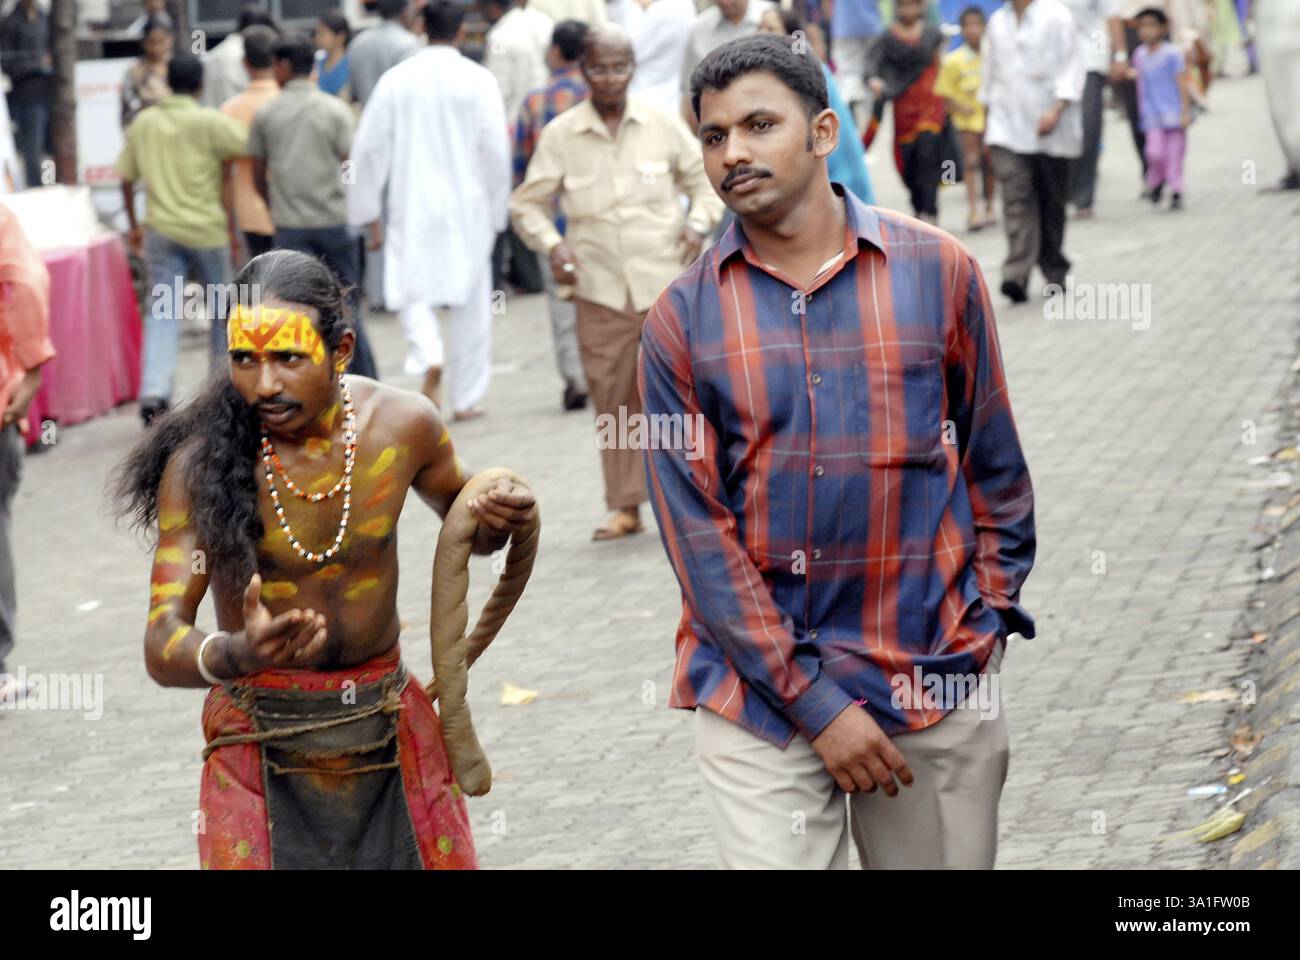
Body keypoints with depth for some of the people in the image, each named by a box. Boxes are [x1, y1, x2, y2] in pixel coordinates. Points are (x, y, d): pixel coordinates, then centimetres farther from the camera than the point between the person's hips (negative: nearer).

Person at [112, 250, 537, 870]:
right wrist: (239, 655, -45)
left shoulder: (402, 423, -7)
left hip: (389, 725, 3)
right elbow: (162, 648, -23)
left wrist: (495, 519, -9)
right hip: (260, 744, -3)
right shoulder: (199, 463, -18)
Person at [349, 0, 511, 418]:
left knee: (413, 290, 10)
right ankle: (467, 397, 16)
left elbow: (369, 148, -1)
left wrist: (369, 212, 8)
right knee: (471, 304, 11)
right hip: (468, 207, -1)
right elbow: (496, 151, -7)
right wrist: (495, 211, 5)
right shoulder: (478, 81, -7)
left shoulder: (395, 80, -2)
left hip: (412, 207, 1)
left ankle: (428, 355, -19)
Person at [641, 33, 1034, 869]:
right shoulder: (682, 320, 0)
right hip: (757, 691, -1)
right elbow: (697, 534, -4)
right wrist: (815, 703, -10)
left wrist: (986, 622, 1)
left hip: (937, 675, 1)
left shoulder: (939, 273, 2)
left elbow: (994, 468, 9)